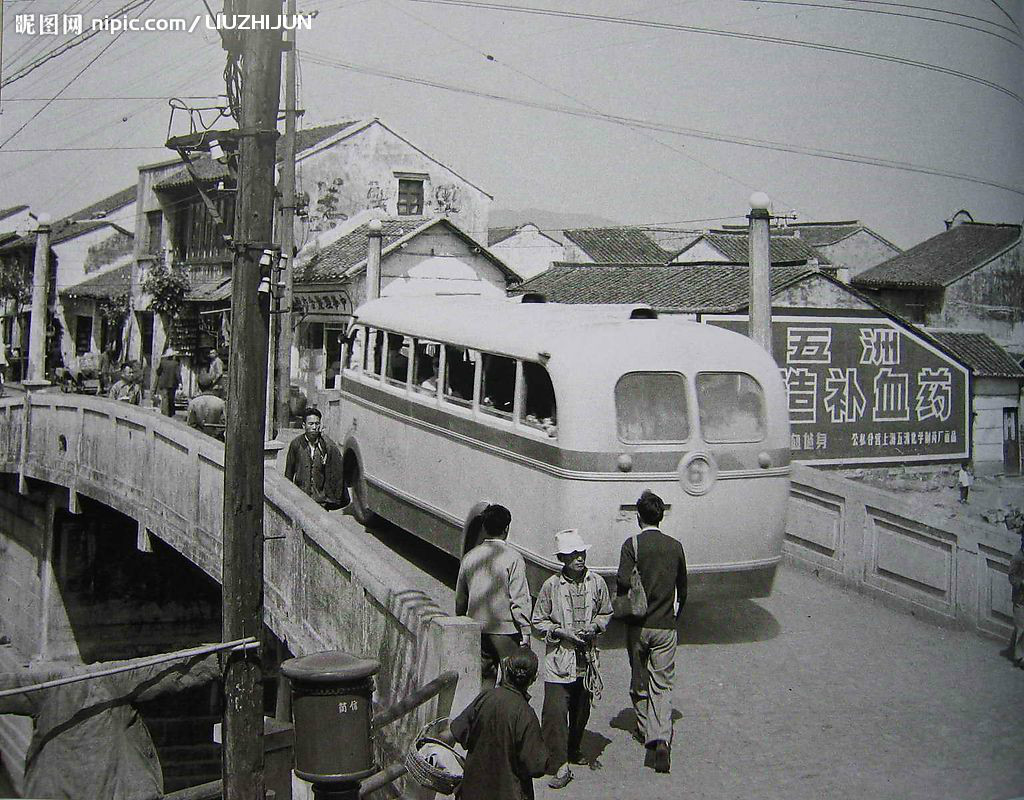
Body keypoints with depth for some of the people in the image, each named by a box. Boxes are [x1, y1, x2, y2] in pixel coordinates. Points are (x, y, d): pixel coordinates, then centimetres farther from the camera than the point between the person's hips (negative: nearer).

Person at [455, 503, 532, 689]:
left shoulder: (470, 557, 4)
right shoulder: (513, 557, -11)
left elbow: (460, 599, 12)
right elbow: (519, 598, -14)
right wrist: (525, 632, -9)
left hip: (476, 628, 5)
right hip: (505, 628, -5)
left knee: (485, 678, 13)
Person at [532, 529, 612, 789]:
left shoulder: (596, 582, 1)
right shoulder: (551, 585, -7)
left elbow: (606, 613, 15)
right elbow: (538, 621, 1)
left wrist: (594, 626, -5)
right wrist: (562, 632, -13)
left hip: (587, 658, 3)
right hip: (558, 659, -3)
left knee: (581, 709, 14)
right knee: (555, 711, -12)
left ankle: (573, 750, 37)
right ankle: (561, 765, -8)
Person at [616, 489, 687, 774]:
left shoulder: (632, 545, -8)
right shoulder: (675, 546, 2)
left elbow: (623, 582, -16)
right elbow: (682, 588, 11)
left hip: (638, 625, -1)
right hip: (666, 625, 1)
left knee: (638, 681, 17)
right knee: (662, 685, 3)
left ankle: (645, 731, 29)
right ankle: (661, 739, -13)